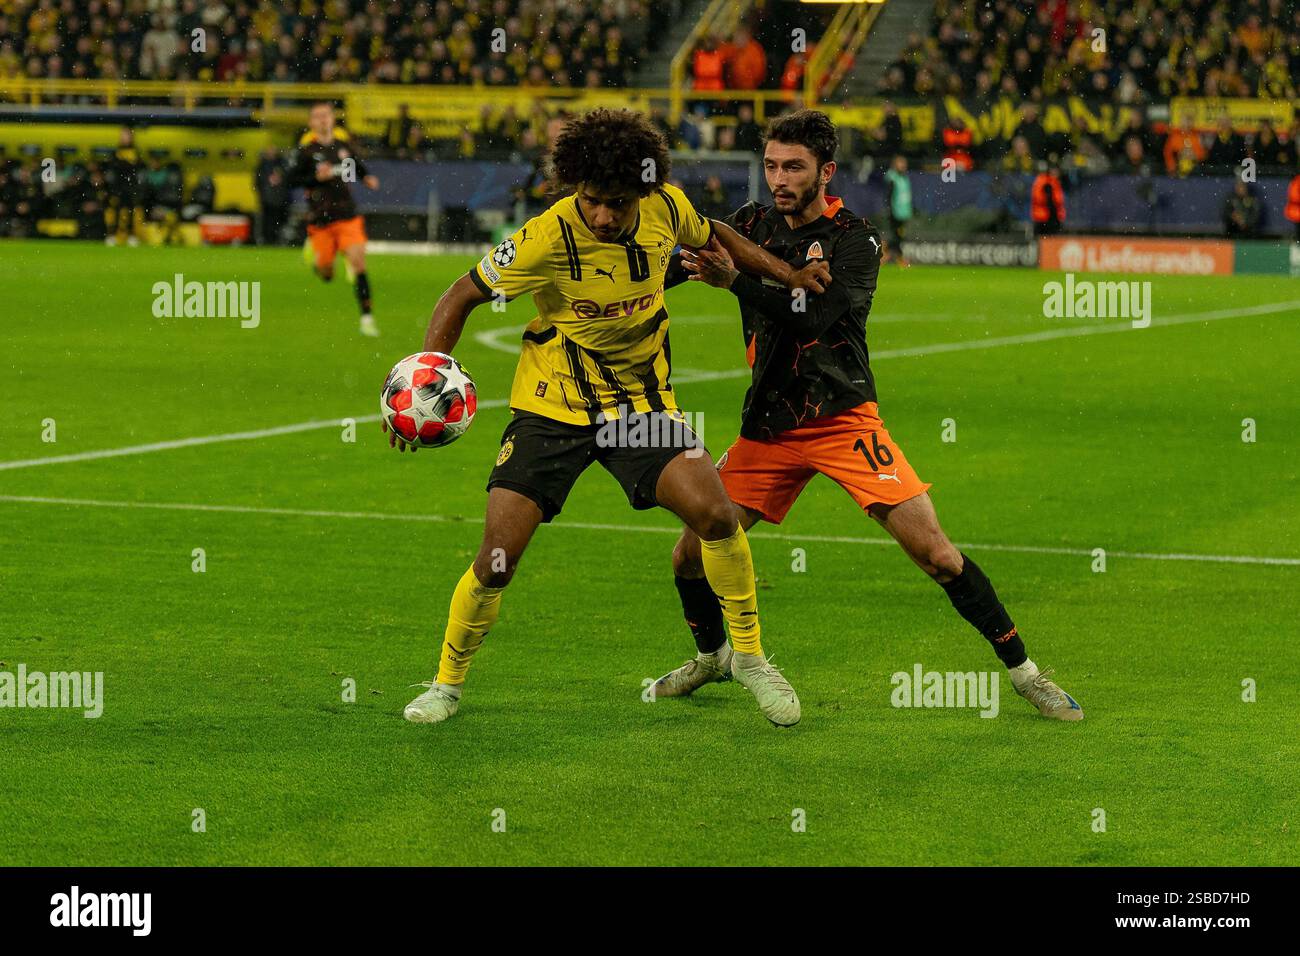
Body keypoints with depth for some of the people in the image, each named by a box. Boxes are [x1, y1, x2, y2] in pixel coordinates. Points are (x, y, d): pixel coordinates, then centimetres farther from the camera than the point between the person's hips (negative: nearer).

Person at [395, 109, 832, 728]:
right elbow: (461, 298, -10)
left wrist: (788, 275, 10)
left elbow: (711, 235, 15)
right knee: (496, 560, -9)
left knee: (714, 513, -19)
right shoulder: (548, 237, -23)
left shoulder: (666, 208, -11)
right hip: (552, 406, -2)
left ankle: (749, 656, 3)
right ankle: (448, 683, 16)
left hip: (641, 399, 2)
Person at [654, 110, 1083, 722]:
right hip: (769, 428, 5)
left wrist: (736, 280, -29)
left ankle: (1022, 671, 0)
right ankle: (712, 654, 31)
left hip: (843, 419, -4)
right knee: (691, 552, 1)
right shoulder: (752, 224, 5)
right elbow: (676, 265, 9)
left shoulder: (855, 240, -10)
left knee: (934, 553, -13)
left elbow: (812, 317, -23)